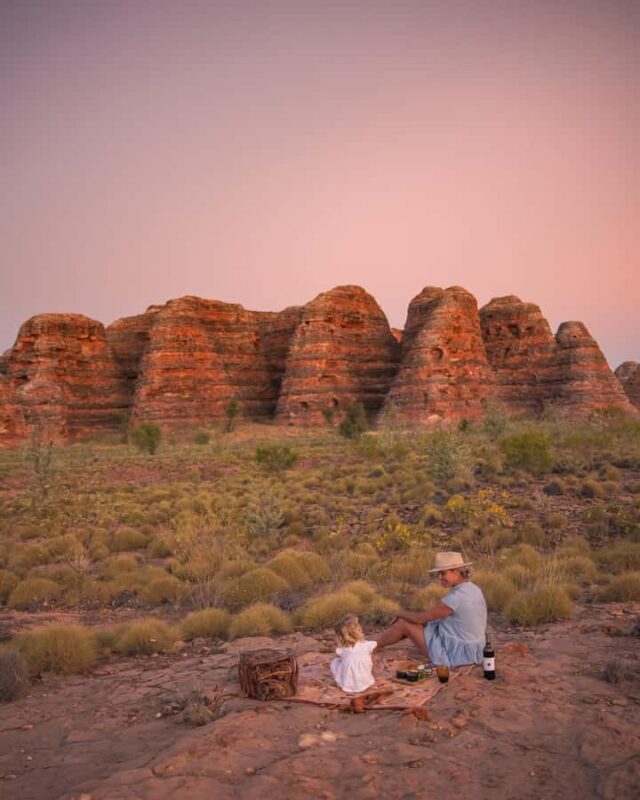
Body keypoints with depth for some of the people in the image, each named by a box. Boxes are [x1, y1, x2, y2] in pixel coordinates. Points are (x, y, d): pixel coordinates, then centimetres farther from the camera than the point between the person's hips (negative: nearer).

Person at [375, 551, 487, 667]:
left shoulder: (455, 597, -28)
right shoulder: (474, 589, 0)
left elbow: (420, 618, -17)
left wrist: (400, 613, 3)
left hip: (455, 654, -8)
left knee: (403, 623, 4)